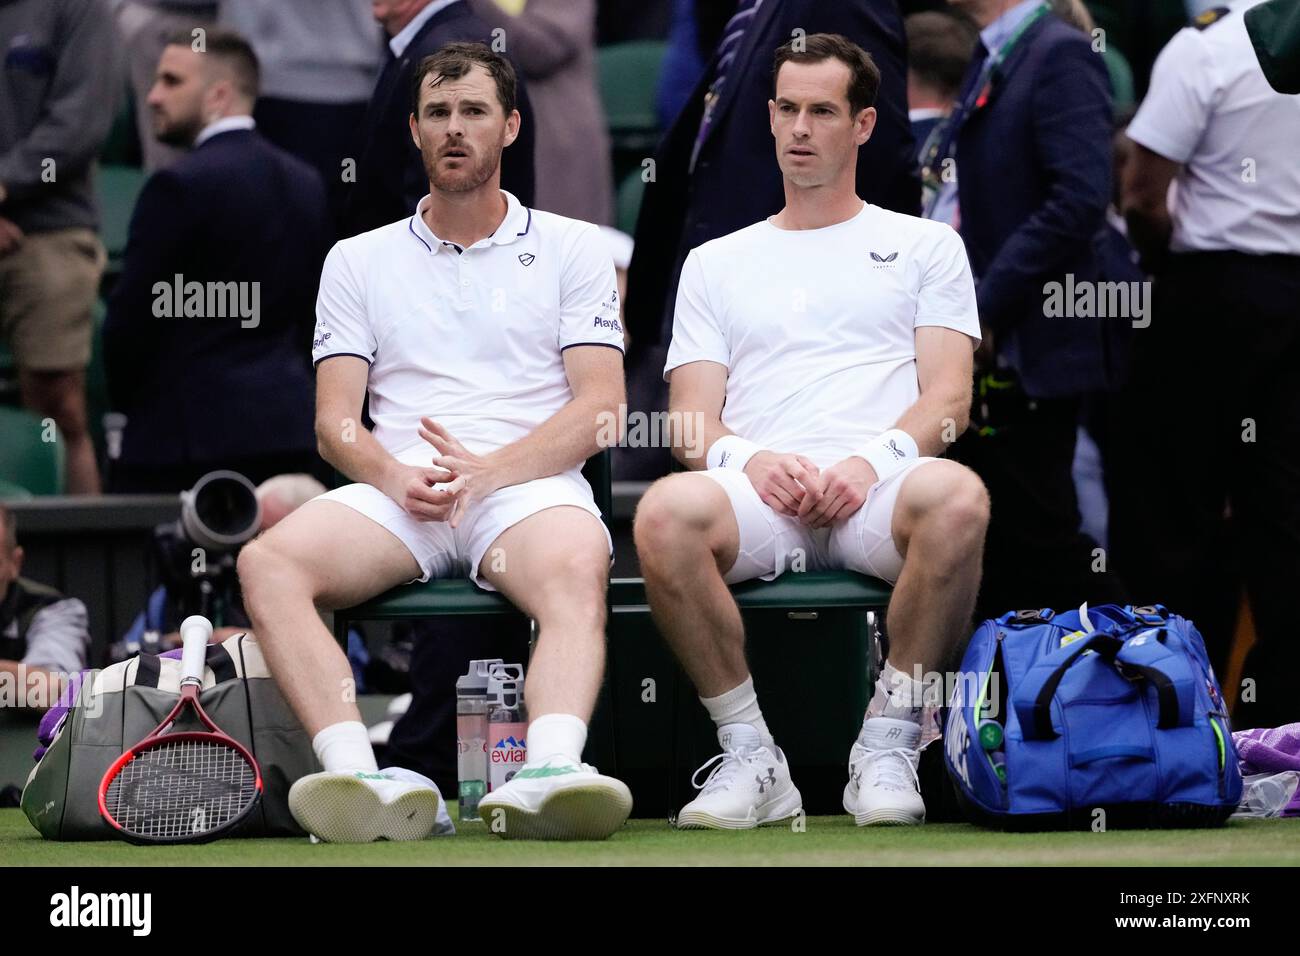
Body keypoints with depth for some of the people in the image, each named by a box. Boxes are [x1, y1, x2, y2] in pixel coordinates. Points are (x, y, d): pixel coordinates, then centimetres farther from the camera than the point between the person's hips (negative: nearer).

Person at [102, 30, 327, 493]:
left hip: (188, 432, -8)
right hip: (287, 418, 8)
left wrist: (127, 398, 7)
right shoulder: (304, 183, 12)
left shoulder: (180, 186, -12)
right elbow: (306, 309, 14)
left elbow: (130, 317, -9)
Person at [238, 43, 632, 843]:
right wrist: (394, 477, -12)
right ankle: (358, 776, -48)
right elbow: (335, 422, 12)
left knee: (578, 568, -39)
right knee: (268, 564, -30)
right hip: (396, 492, 2)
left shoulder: (572, 249, 15)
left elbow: (601, 407, 4)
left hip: (530, 486, -2)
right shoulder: (359, 261, 21)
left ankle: (551, 774, -63)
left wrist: (489, 471, -13)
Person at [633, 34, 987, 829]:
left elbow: (949, 396, 9)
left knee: (955, 497, -39)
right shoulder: (717, 262, 27)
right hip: (759, 492, 1)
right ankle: (750, 755, -22)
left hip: (876, 493, -1)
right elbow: (693, 417, 15)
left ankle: (890, 747, -23)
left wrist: (874, 461, -12)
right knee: (667, 511, -36)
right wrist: (748, 458, -9)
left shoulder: (925, 246, 23)